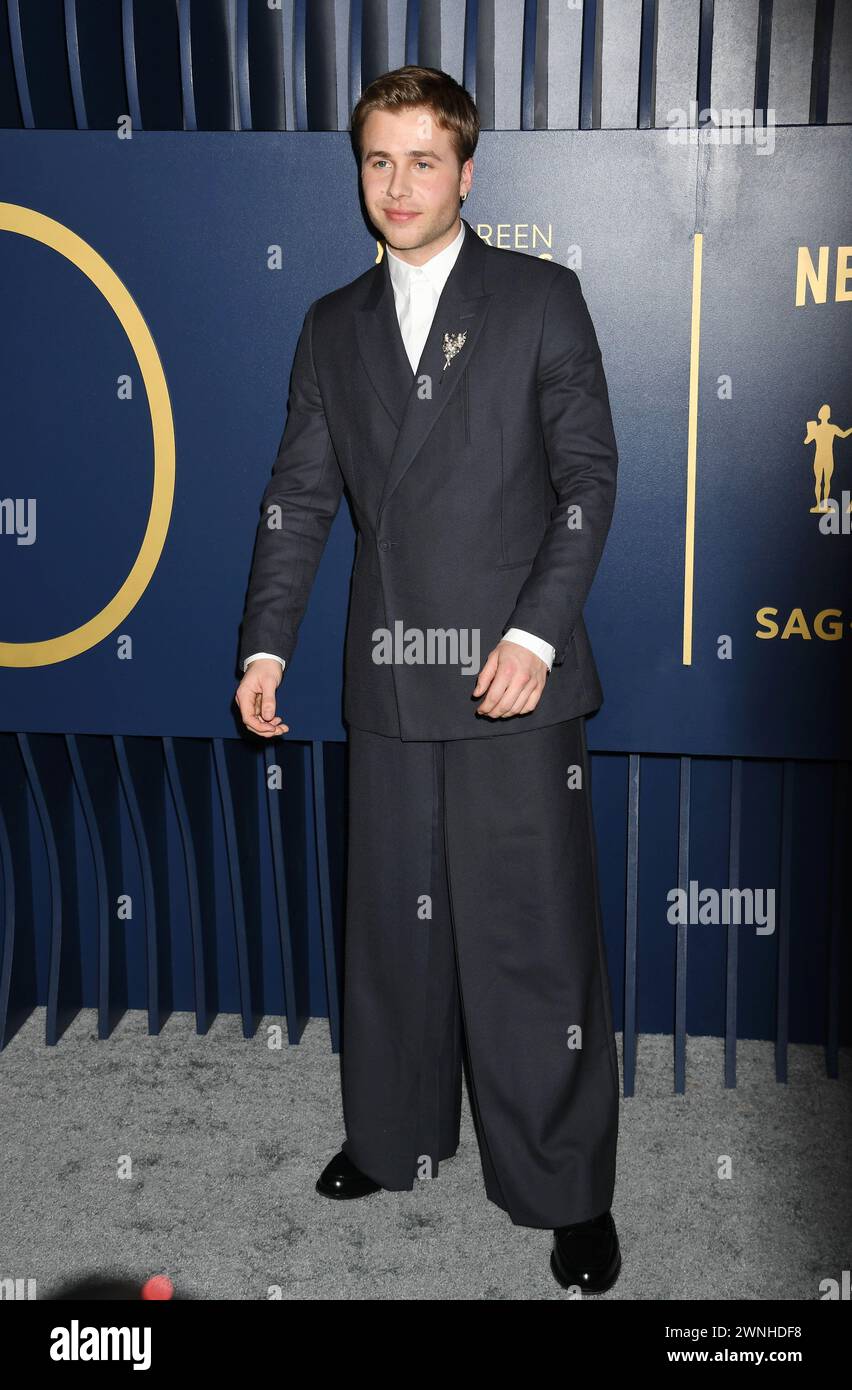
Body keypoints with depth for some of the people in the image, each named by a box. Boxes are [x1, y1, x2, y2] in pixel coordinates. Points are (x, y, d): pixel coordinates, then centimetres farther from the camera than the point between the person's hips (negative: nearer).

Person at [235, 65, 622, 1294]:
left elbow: (588, 474, -2)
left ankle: (568, 1189, 15)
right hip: (389, 680, 4)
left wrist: (536, 634, -13)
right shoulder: (333, 327, 13)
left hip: (516, 681, -4)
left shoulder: (542, 299, 3)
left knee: (537, 937, 0)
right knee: (393, 924, 13)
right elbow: (299, 498, 11)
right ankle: (396, 1137, 32)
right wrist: (267, 645, 1)